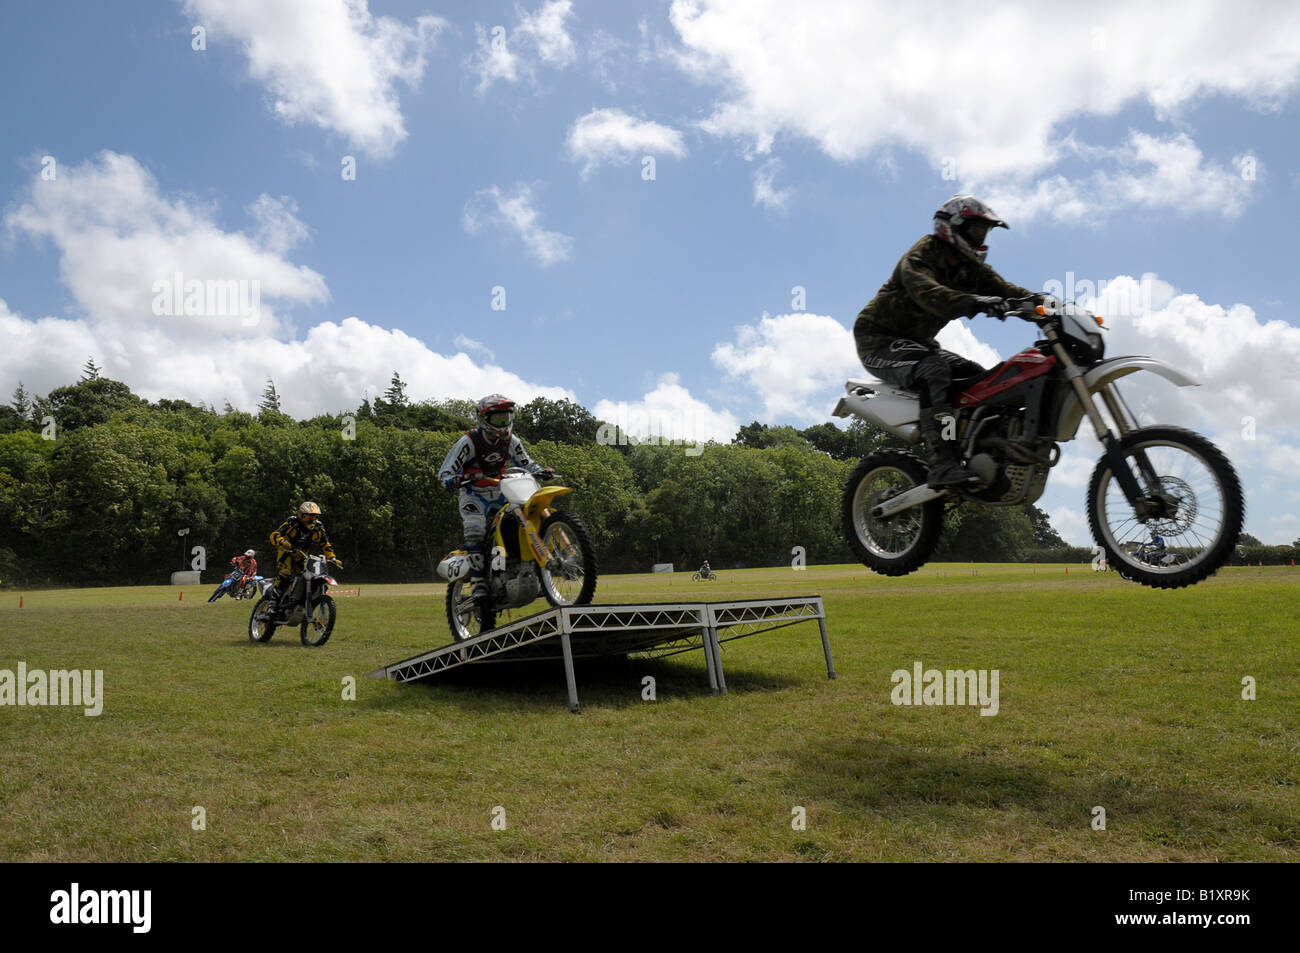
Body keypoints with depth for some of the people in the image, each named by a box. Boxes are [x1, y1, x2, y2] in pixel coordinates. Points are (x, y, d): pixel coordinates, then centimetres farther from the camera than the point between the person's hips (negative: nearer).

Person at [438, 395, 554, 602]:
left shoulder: (511, 441, 0)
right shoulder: (469, 442, -15)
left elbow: (526, 463, 15)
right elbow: (444, 473, -16)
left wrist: (541, 471, -7)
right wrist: (455, 480, -39)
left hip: (501, 494, 5)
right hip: (474, 495, -5)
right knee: (475, 531, -27)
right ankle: (478, 584, -26)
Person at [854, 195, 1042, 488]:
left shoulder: (968, 265, 11)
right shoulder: (921, 256, -17)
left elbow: (1001, 287, 0)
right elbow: (928, 293, -38)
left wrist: (1041, 301, -18)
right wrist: (975, 303, -53)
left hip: (917, 341, 9)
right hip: (879, 339, -9)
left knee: (979, 377, -1)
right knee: (933, 371, -34)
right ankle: (943, 464, -42)